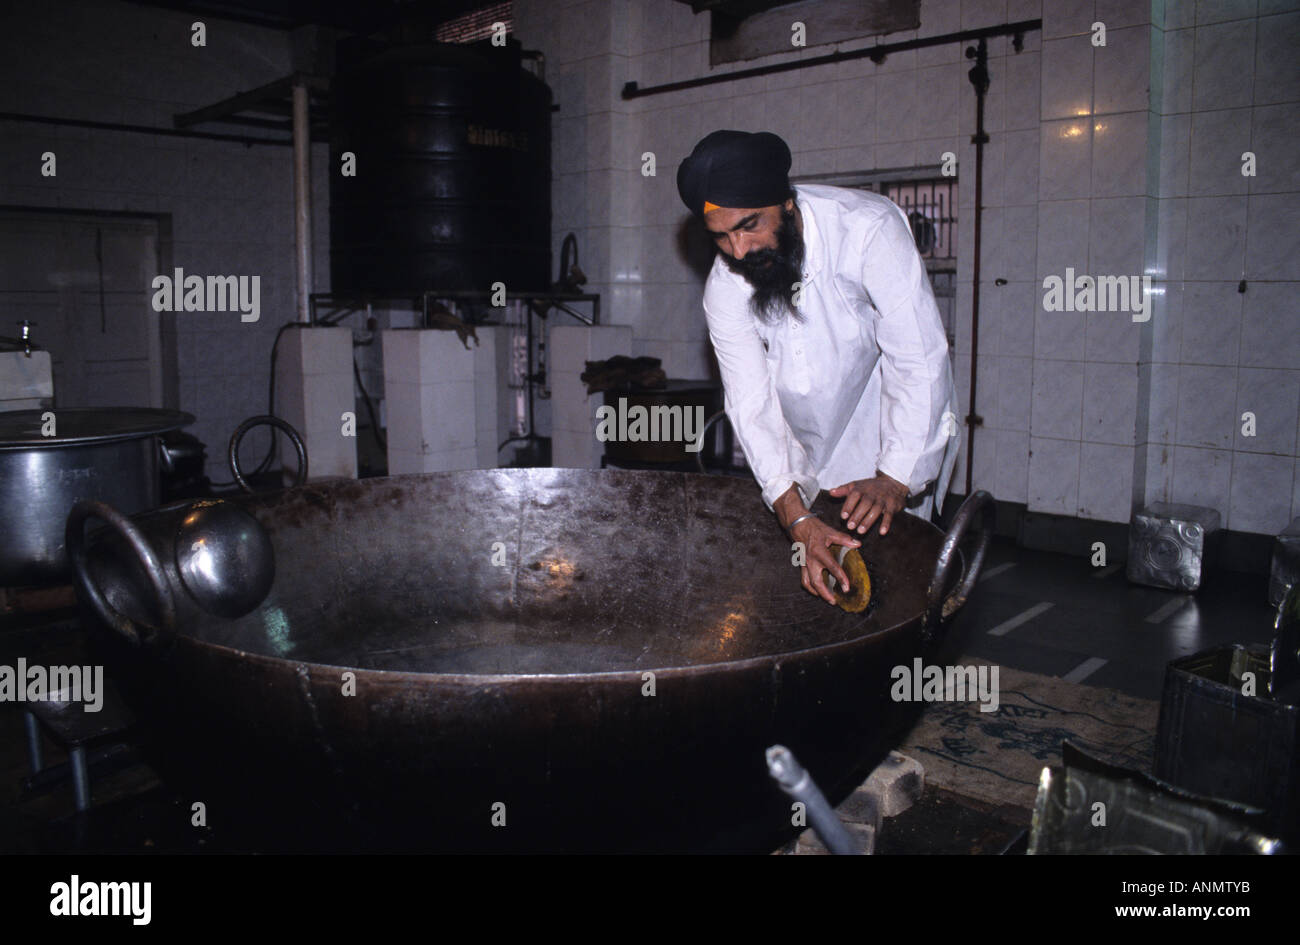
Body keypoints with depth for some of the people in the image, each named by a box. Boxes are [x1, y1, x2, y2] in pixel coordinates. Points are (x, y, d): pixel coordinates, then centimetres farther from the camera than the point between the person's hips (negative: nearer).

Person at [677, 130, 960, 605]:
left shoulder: (869, 228, -27)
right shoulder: (724, 289, -15)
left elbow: (918, 361, -28)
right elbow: (752, 405, -19)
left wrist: (896, 480, -37)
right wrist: (797, 518, -31)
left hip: (897, 445, -3)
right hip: (808, 463, 3)